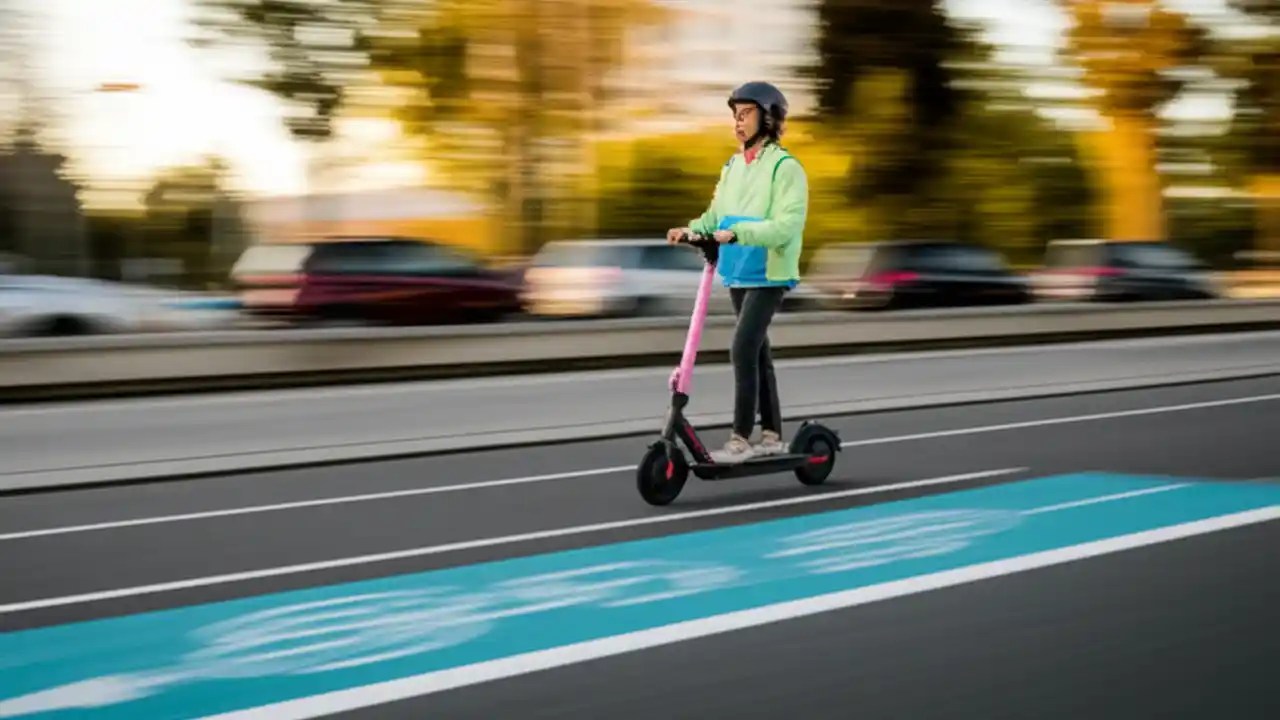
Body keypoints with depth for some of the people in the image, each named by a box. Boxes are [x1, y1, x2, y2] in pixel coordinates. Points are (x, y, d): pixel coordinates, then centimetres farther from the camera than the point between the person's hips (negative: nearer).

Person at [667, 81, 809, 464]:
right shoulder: (733, 165, 10)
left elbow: (786, 226, -21)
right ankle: (772, 435, 24)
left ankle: (740, 439, -11)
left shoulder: (785, 167, -12)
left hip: (768, 275, -8)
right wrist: (691, 229, -8)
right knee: (757, 351, 14)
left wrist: (736, 233, -30)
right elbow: (716, 214, 12)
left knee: (743, 349, -15)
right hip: (738, 273, 8)